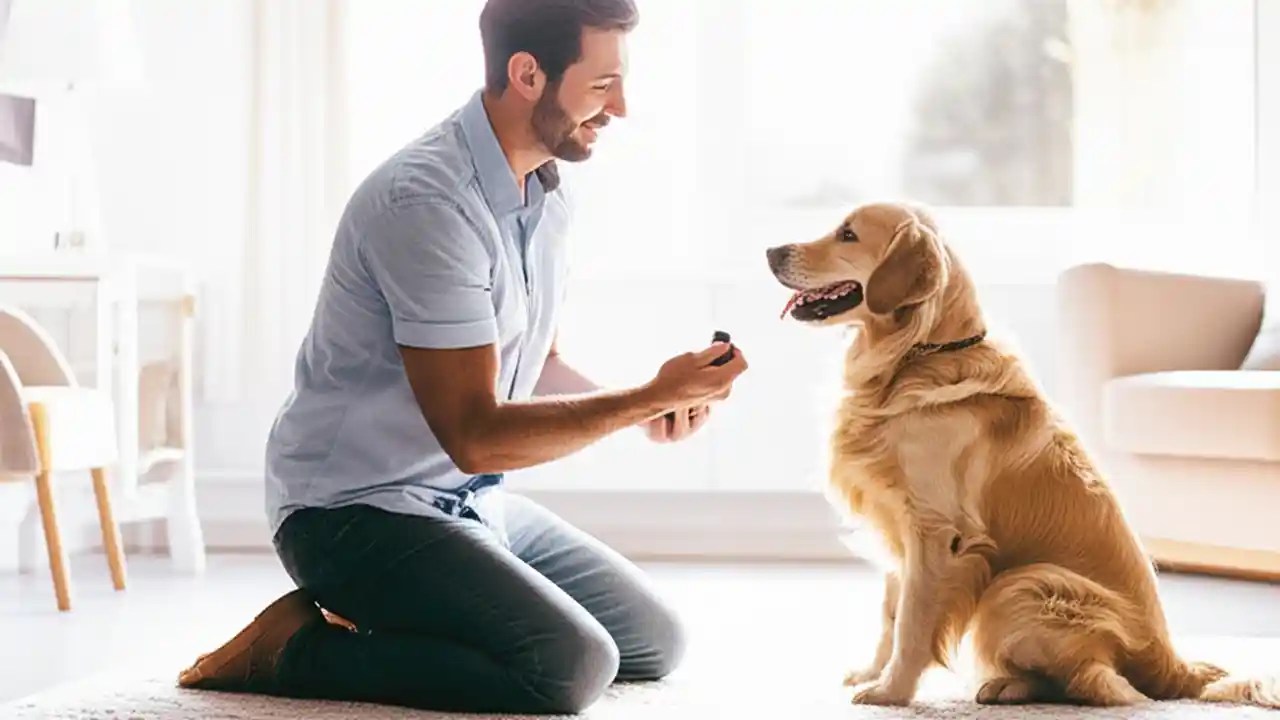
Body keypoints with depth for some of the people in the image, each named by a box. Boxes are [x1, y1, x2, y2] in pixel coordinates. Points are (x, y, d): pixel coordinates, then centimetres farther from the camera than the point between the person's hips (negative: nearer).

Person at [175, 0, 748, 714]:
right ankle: (297, 647, -10)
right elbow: (476, 436, -25)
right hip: (359, 513, -10)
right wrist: (653, 397, -21)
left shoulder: (546, 193, 6)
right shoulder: (426, 201, -24)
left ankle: (392, 621, 13)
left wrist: (646, 408, -2)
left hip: (475, 501, 10)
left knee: (656, 642, 11)